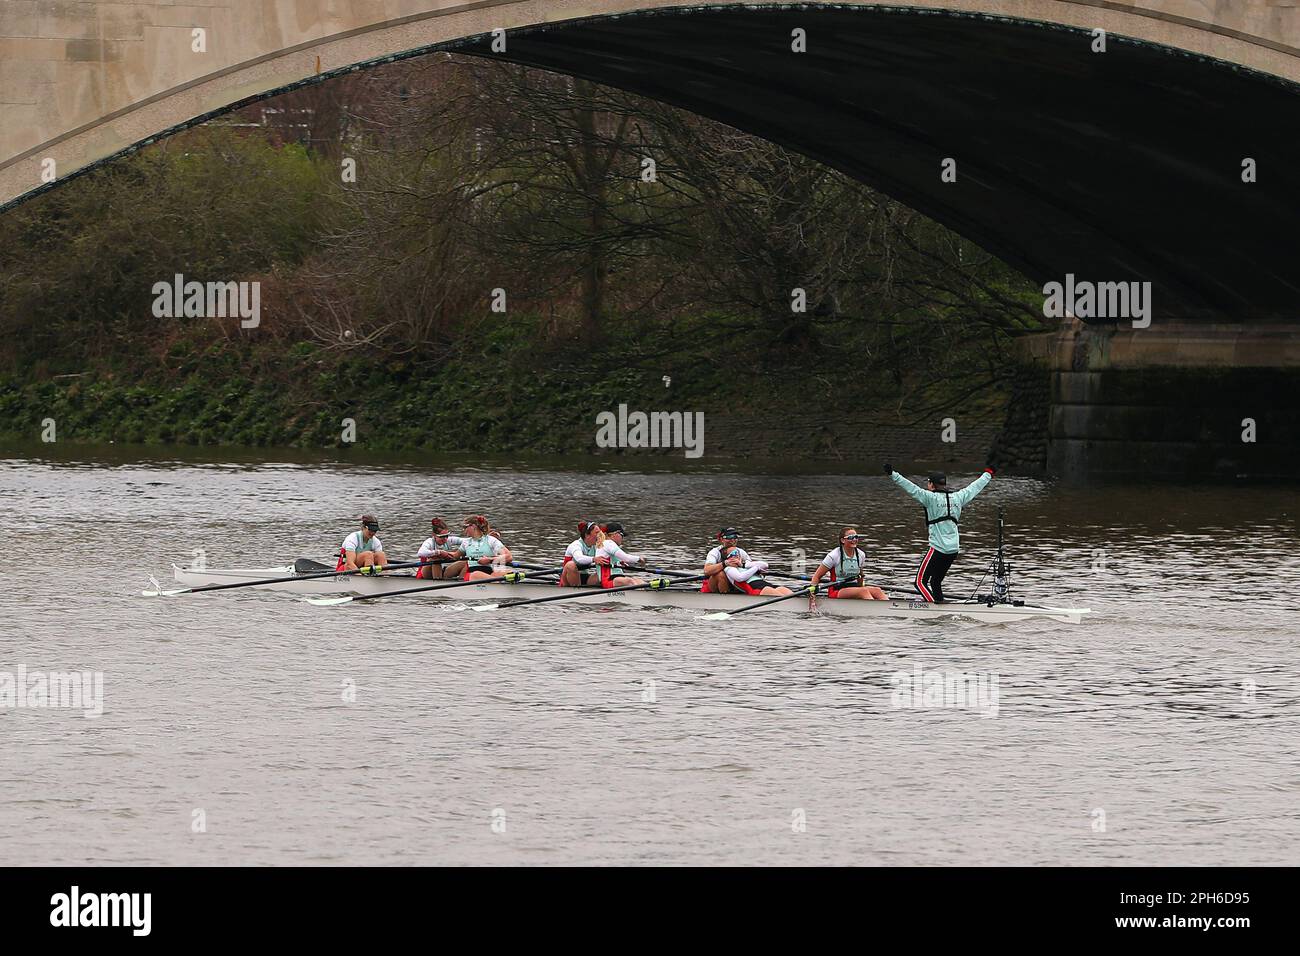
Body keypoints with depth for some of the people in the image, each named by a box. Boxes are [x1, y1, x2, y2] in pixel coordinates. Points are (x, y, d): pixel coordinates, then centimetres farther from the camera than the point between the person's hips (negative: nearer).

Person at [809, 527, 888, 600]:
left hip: (854, 588, 5)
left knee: (877, 590, -25)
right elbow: (816, 576, -4)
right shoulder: (834, 556, -6)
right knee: (864, 591, -33)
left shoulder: (861, 555, 8)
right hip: (836, 591, -5)